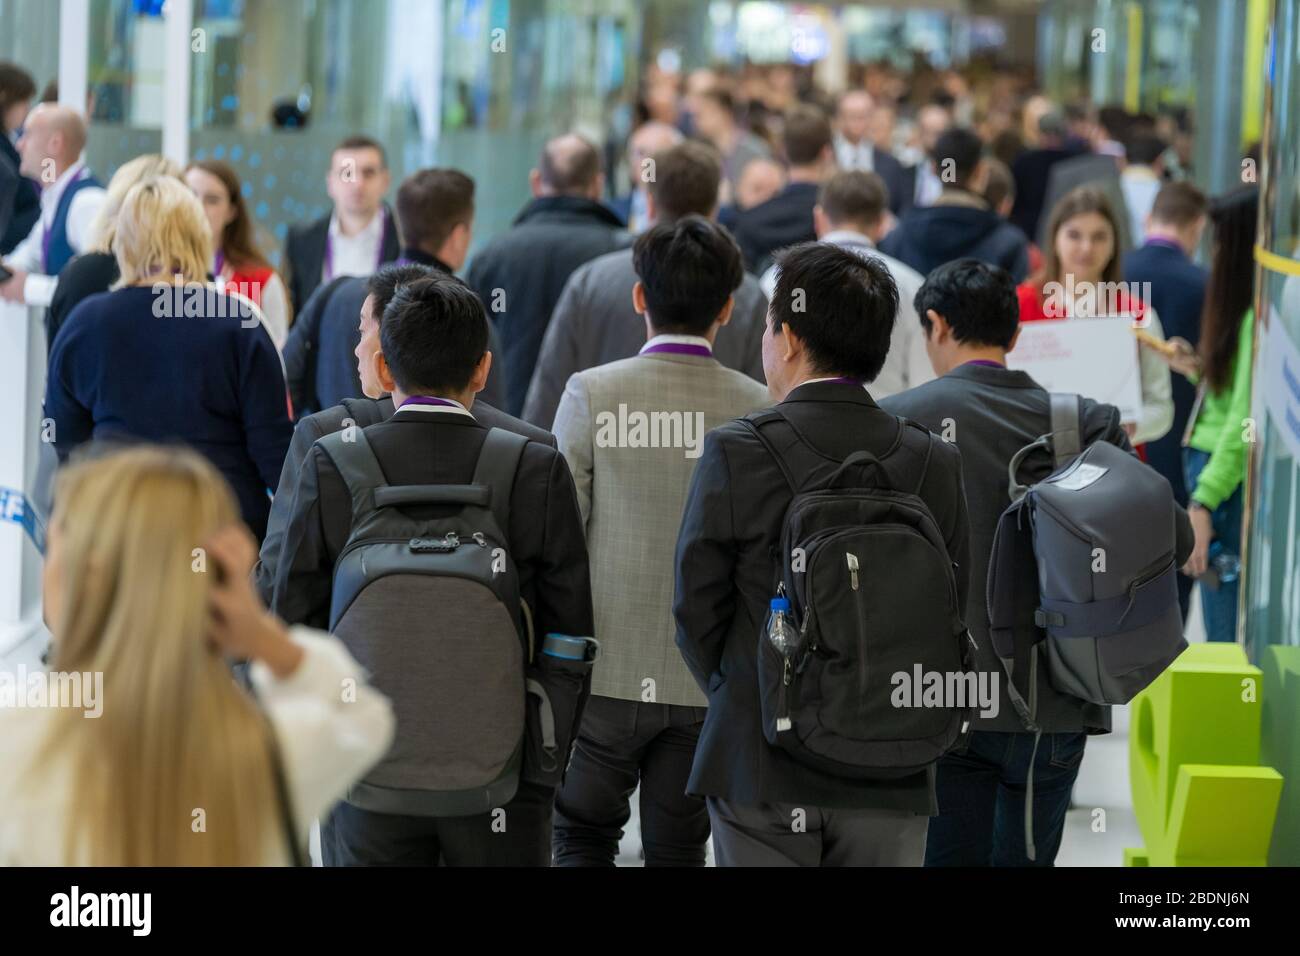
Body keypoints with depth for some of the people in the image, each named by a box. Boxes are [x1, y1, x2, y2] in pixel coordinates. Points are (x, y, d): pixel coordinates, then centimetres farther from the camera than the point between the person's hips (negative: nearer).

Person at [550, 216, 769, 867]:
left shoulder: (592, 393, -9)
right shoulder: (759, 409, -4)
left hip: (608, 671, -2)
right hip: (711, 683, 2)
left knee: (583, 837, 15)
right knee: (679, 851, 11)